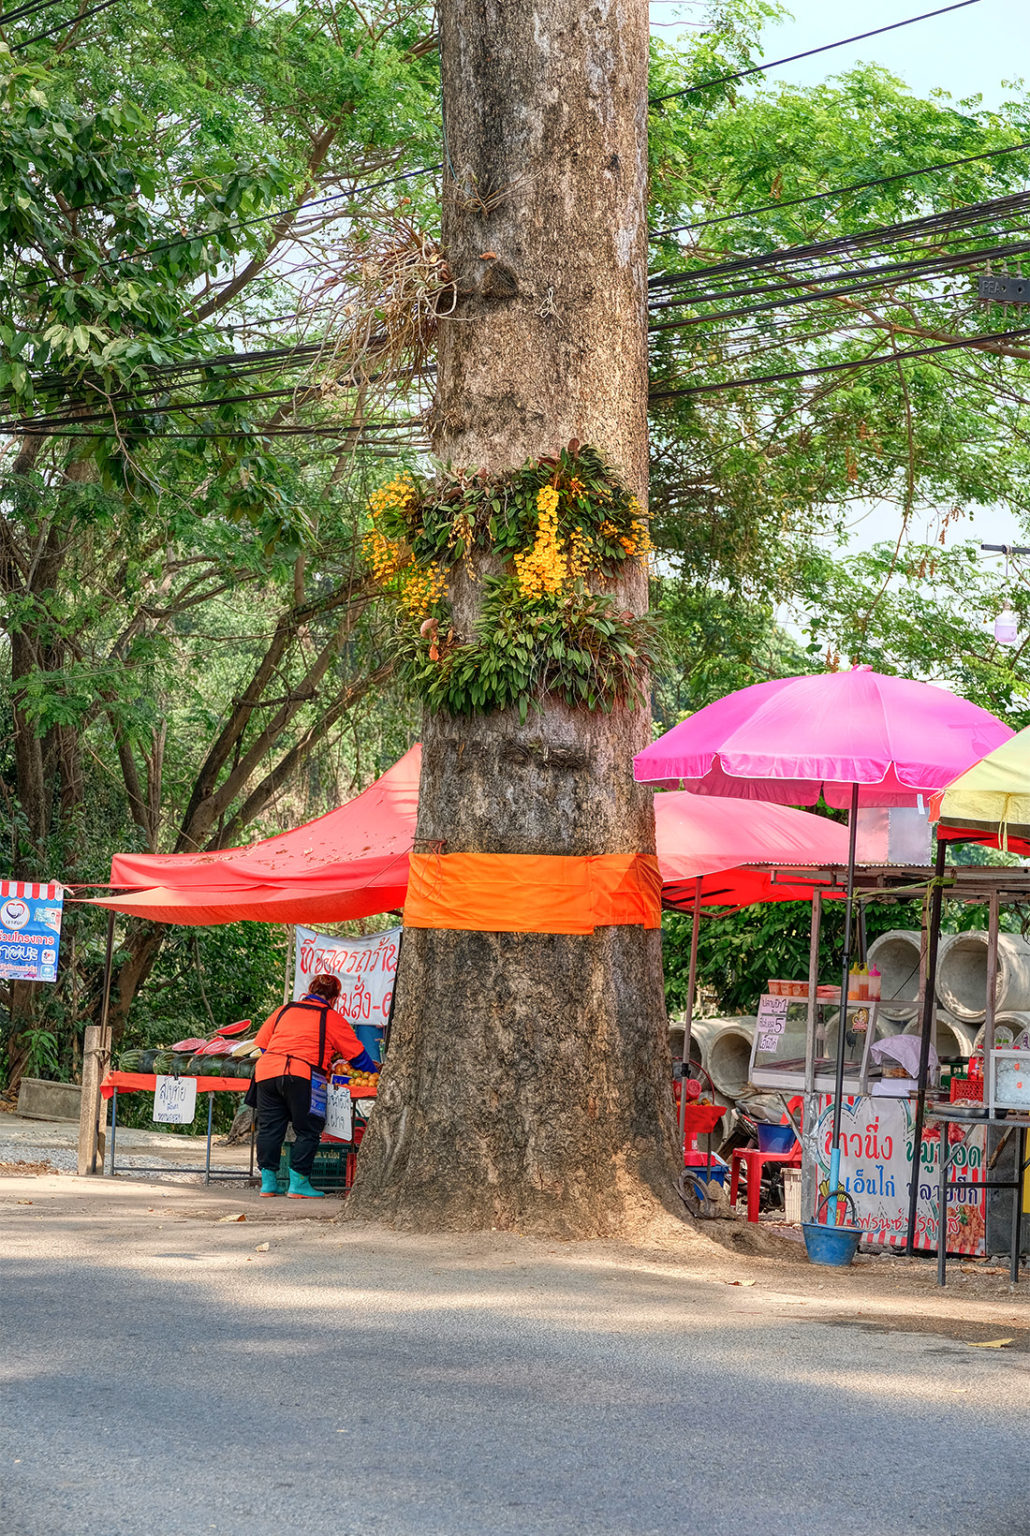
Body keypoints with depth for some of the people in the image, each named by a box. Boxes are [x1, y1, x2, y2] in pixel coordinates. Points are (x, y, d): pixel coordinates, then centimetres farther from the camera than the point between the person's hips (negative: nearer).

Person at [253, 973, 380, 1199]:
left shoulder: (284, 1011, 23)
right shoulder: (332, 1019, 11)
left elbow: (260, 1042, 27)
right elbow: (358, 1055, 17)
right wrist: (375, 1069, 34)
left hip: (266, 1070, 5)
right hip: (302, 1076, -5)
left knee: (269, 1128, 10)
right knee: (307, 1131, 4)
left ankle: (268, 1182, 12)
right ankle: (298, 1183, 1)